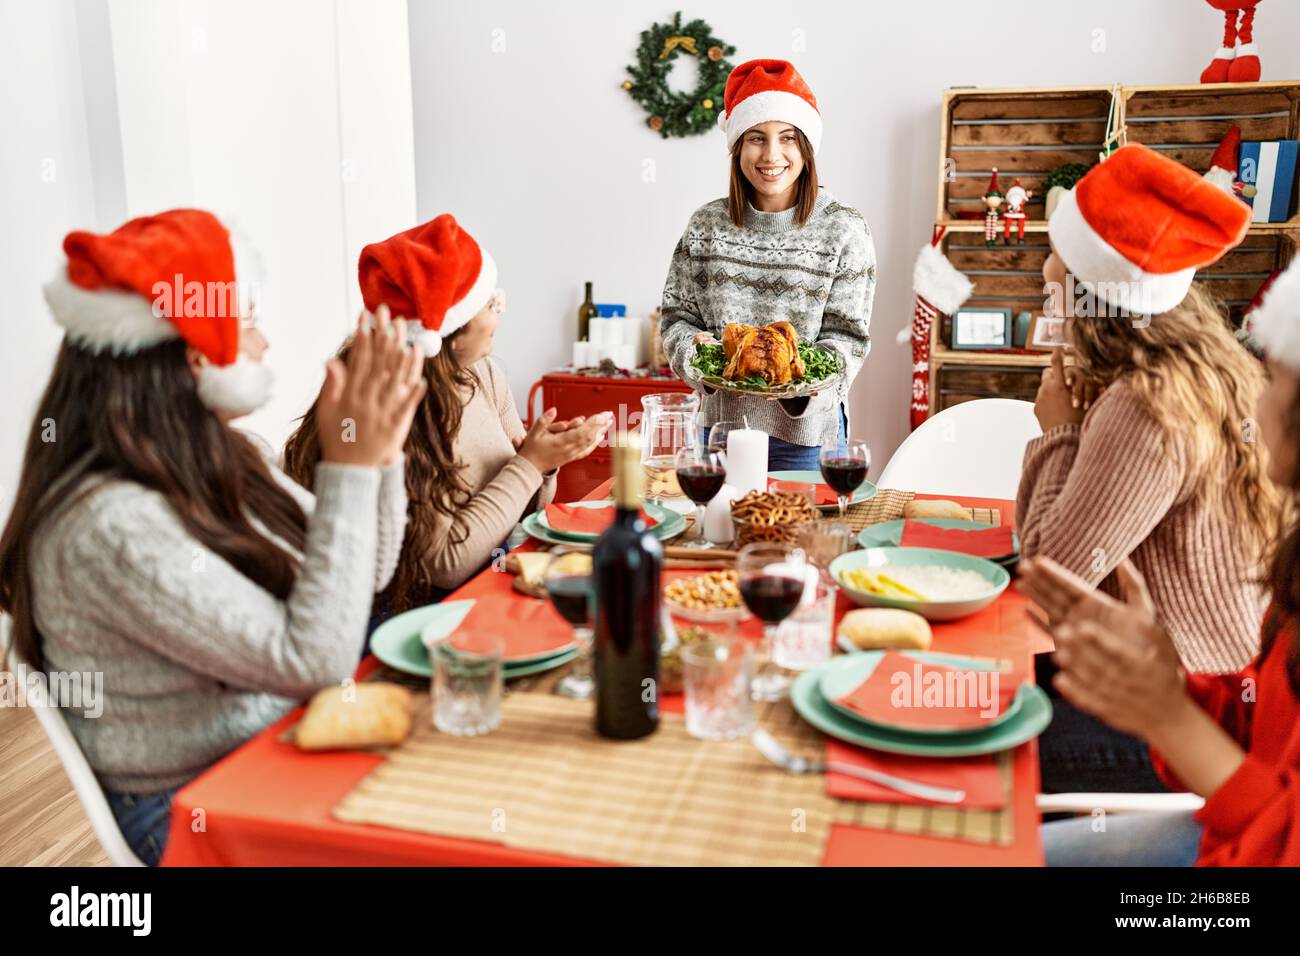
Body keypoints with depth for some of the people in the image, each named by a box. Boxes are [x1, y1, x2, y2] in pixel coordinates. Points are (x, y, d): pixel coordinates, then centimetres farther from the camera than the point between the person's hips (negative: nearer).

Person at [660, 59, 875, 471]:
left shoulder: (843, 230, -5)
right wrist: (694, 350, -16)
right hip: (721, 421, 2)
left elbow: (847, 333, -6)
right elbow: (677, 314, 6)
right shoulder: (706, 225, 3)